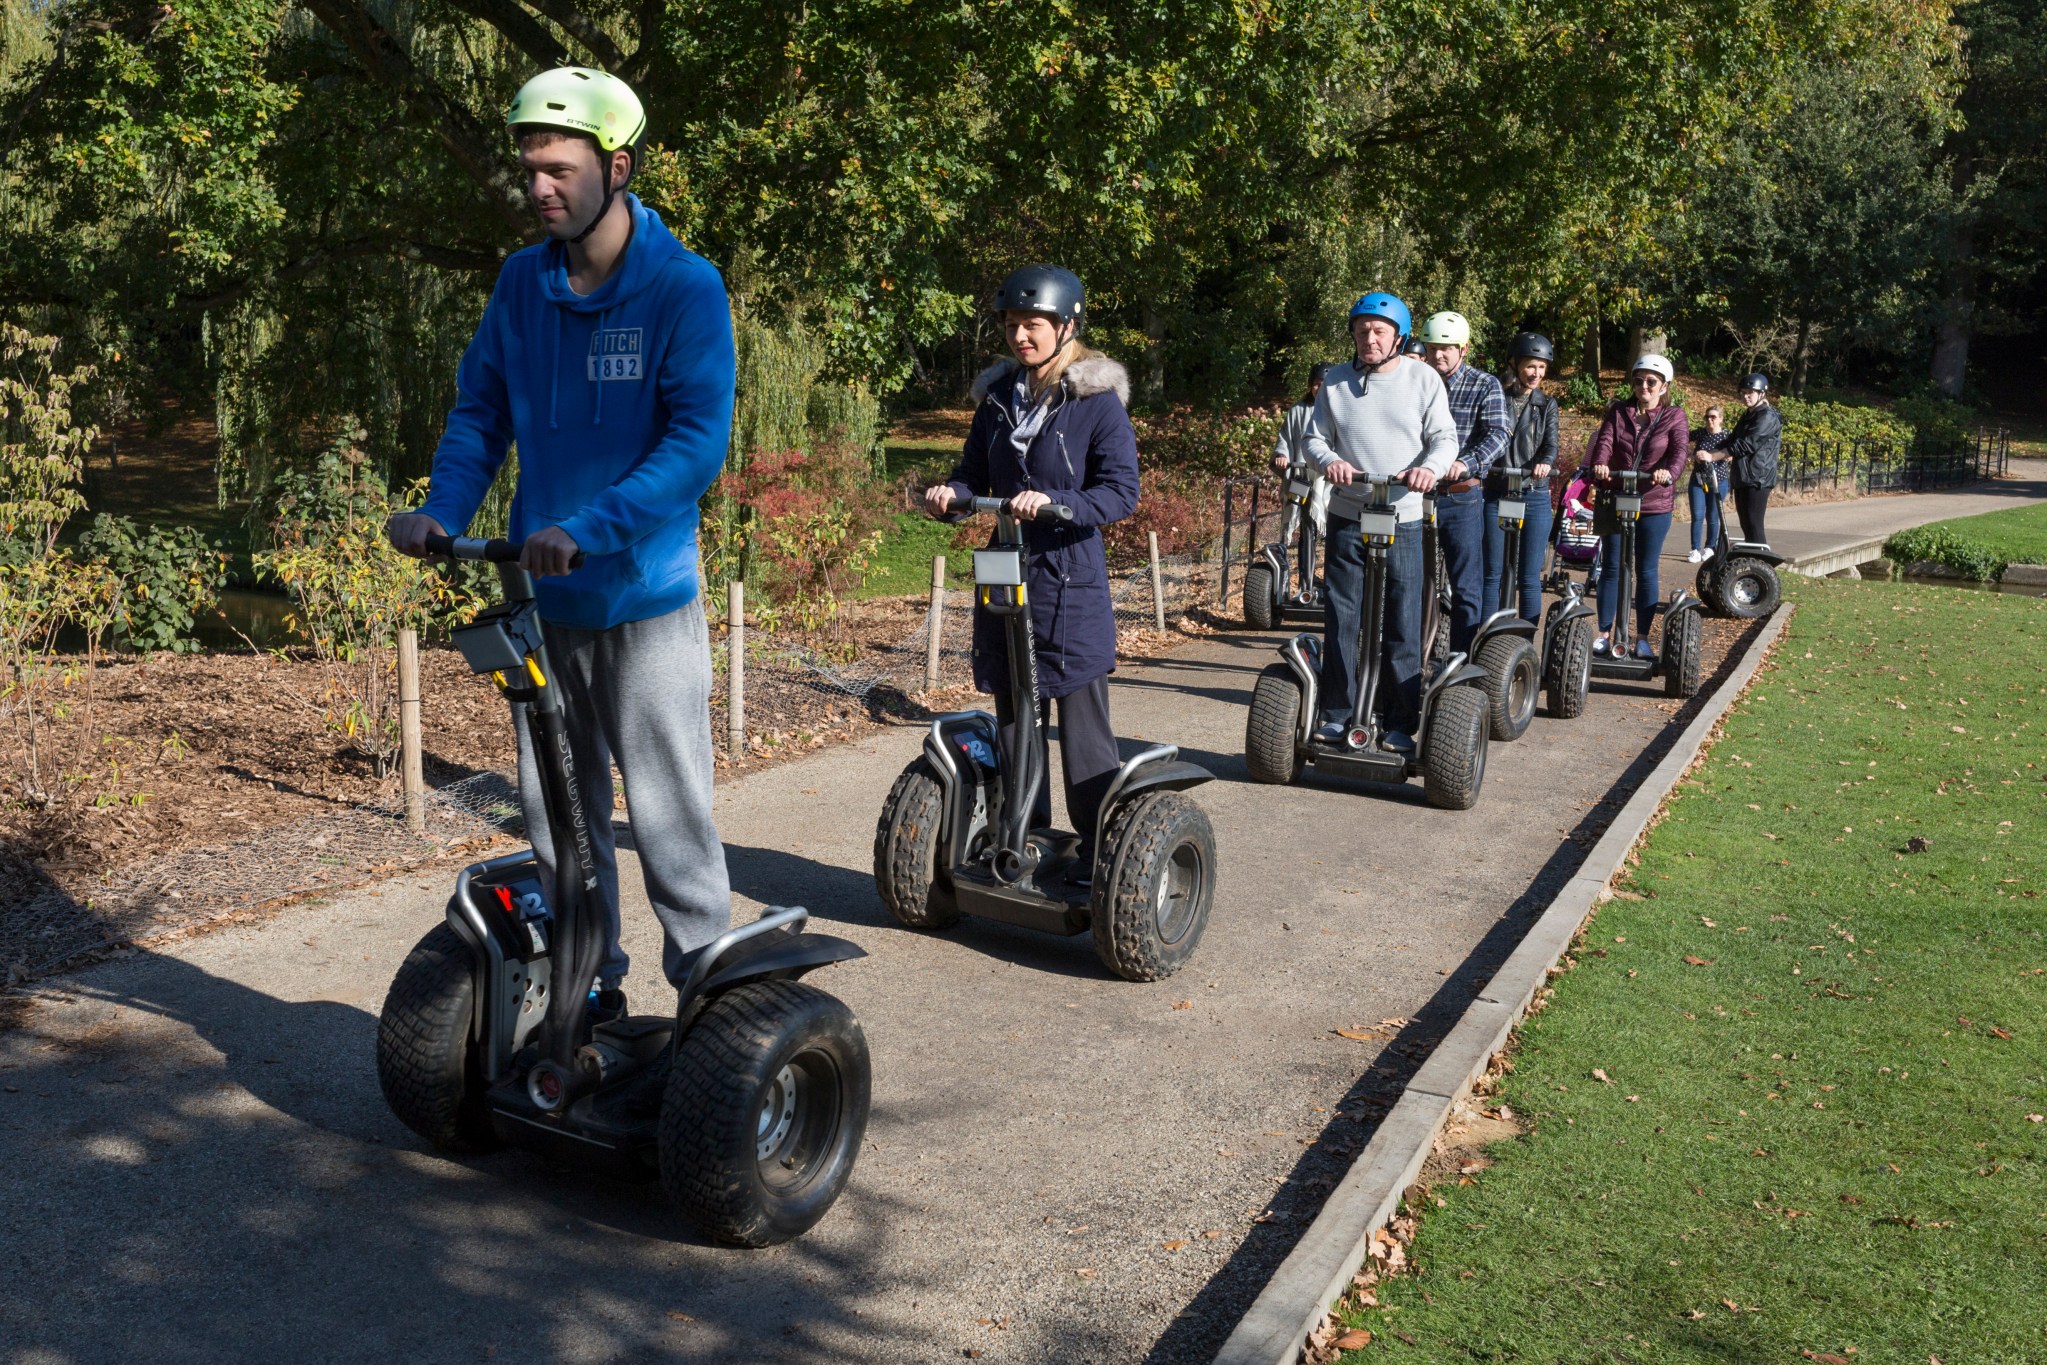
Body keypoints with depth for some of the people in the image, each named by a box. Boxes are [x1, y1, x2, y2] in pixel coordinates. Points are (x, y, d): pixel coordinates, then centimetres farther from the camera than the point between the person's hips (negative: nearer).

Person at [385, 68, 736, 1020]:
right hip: (541, 597, 6)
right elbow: (480, 409, 11)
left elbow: (698, 440, -19)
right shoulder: (523, 281, 6)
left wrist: (587, 530, -29)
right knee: (556, 817, 13)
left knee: (667, 817, 0)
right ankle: (587, 991, 28)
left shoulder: (683, 285, -10)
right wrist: (443, 511, -7)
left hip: (645, 599, -5)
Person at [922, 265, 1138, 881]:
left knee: (1082, 718, -1)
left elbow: (1121, 490, -15)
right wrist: (949, 495, -9)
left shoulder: (1097, 401, -9)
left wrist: (1053, 503, -28)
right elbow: (974, 474, 13)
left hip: (1071, 582, -6)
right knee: (1013, 714, 14)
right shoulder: (998, 397, 9)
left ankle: (1099, 848, 10)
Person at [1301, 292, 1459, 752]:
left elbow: (1445, 437, 2)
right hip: (1347, 519, 2)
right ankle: (1336, 715, 14)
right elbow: (1315, 437, 9)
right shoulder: (1336, 381, 8)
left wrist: (1430, 467, -20)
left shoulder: (1423, 379, 3)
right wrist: (1329, 460, -14)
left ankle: (1402, 723, 7)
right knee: (1341, 620, 4)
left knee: (1404, 625, 0)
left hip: (1403, 520, -2)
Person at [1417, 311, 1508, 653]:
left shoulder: (1485, 386, 0)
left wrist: (1466, 463, -32)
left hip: (1461, 498, -3)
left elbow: (1497, 435, -13)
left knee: (1466, 588, 1)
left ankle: (1461, 660, 8)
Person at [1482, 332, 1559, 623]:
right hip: (1496, 494, -1)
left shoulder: (1547, 405, 9)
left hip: (1534, 497, 1)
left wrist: (1545, 463, -26)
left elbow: (1551, 444, -3)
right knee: (1493, 573, 2)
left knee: (1530, 577, 2)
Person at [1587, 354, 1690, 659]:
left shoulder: (1673, 417, 4)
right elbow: (1604, 441, -9)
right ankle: (1604, 634, 12)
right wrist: (1599, 464, -31)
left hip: (1654, 505, -1)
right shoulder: (1618, 411, 8)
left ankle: (1642, 638, 11)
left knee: (1646, 571, 4)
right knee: (1611, 568, 5)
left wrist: (1668, 473, -34)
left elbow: (1680, 451, -12)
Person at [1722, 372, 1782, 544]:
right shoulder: (1748, 416, 19)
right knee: (1746, 525, 10)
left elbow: (1748, 443, -21)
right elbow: (1733, 439, 15)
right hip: (1742, 477, 9)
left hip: (1757, 478, -9)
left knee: (1753, 526, -13)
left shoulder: (1768, 417, -11)